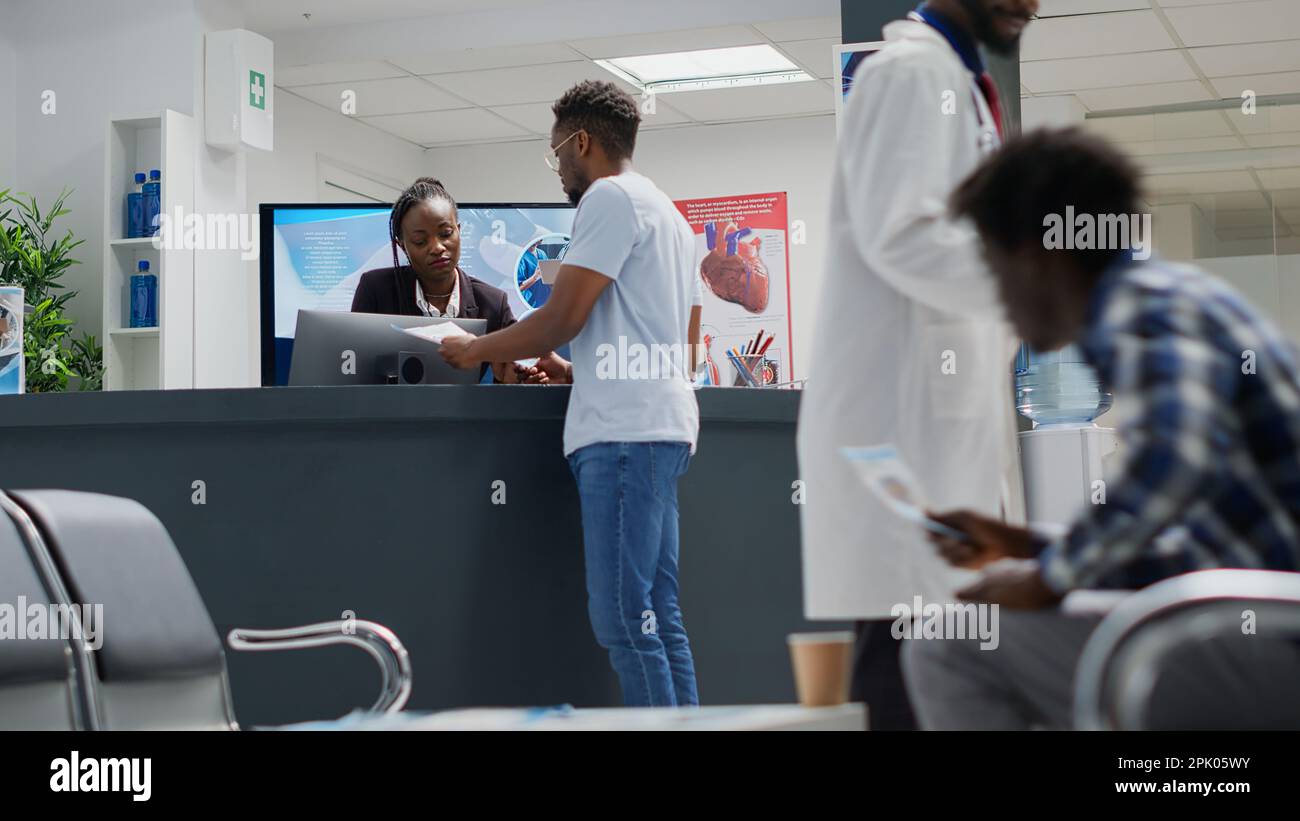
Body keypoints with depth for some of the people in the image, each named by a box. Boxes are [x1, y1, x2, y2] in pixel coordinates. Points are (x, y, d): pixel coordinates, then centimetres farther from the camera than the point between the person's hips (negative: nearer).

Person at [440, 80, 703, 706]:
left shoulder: (610, 197, -5)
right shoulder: (664, 210, 26)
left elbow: (559, 320, -10)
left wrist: (475, 350, 3)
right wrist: (575, 372, 31)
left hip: (624, 430, -10)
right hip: (656, 425, 10)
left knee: (622, 618, -12)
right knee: (657, 617, 7)